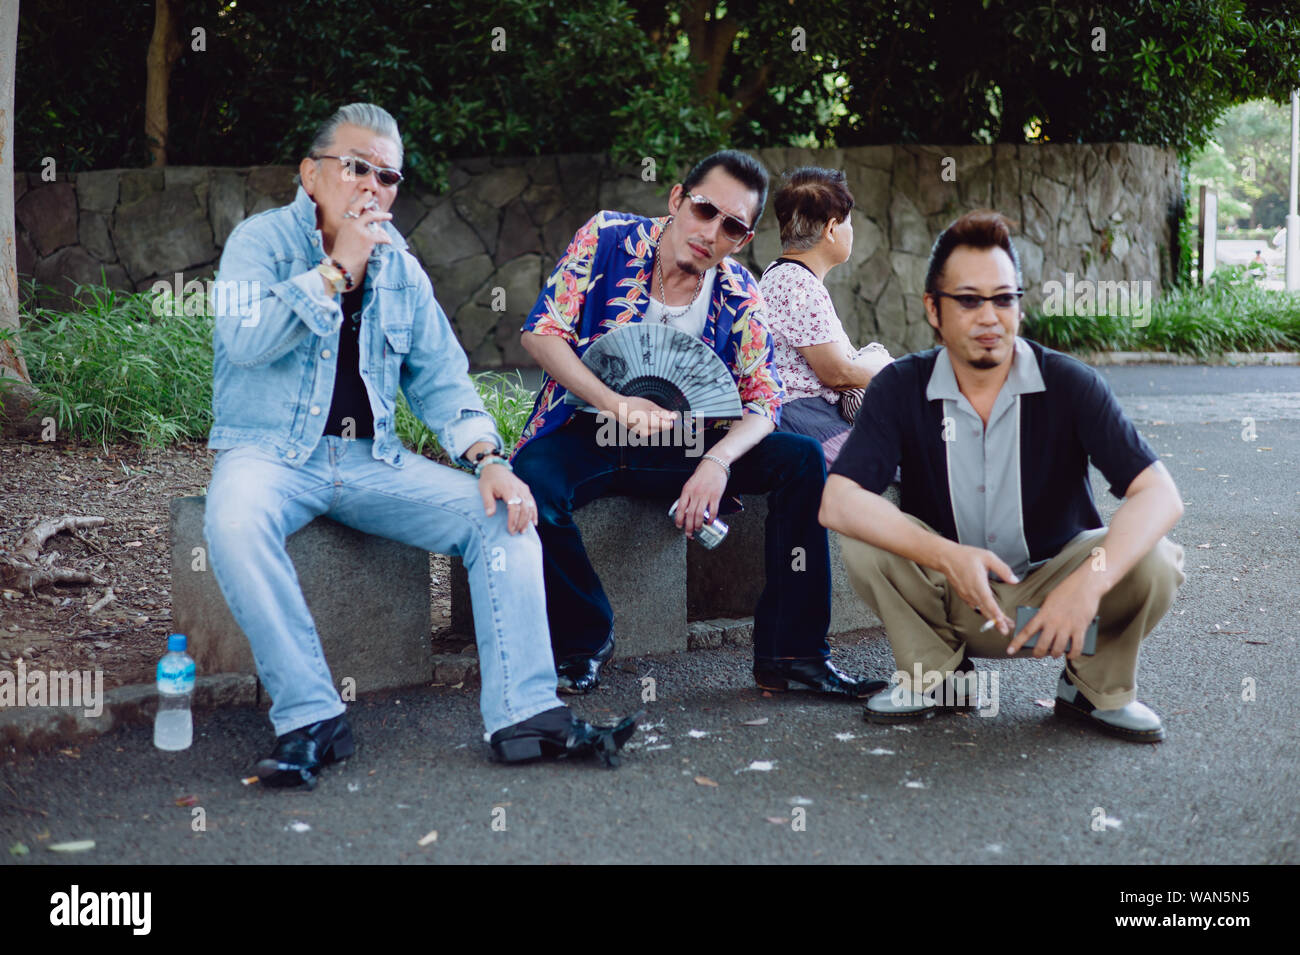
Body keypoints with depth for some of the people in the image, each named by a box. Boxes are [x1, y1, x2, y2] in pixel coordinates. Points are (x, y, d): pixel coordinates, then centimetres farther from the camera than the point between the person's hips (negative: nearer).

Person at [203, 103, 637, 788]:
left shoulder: (402, 269, 13)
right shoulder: (262, 240, -2)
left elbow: (440, 378, 11)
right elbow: (244, 338, -20)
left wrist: (486, 457, -6)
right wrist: (337, 269, -18)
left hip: (372, 461, 4)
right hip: (270, 451, -4)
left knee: (505, 514, -15)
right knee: (234, 523, -37)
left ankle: (525, 714, -16)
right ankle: (309, 717, -26)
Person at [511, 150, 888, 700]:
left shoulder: (740, 297, -1)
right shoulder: (606, 238, -8)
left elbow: (763, 400, -5)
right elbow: (542, 331, -12)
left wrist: (718, 461, -28)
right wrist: (616, 404, -27)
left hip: (680, 445, 3)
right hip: (585, 434, -2)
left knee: (802, 460, -17)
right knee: (532, 485, -36)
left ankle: (790, 654, -12)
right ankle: (583, 639, -7)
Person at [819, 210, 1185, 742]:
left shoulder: (1068, 385, -13)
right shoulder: (902, 388, -10)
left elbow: (1160, 494, -23)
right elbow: (837, 501, -22)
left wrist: (1091, 579, -41)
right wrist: (948, 557, -35)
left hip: (1051, 592, -1)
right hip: (950, 598, 1)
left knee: (1155, 562, -27)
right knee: (863, 538, -24)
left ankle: (1096, 686, 3)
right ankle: (937, 675, 0)